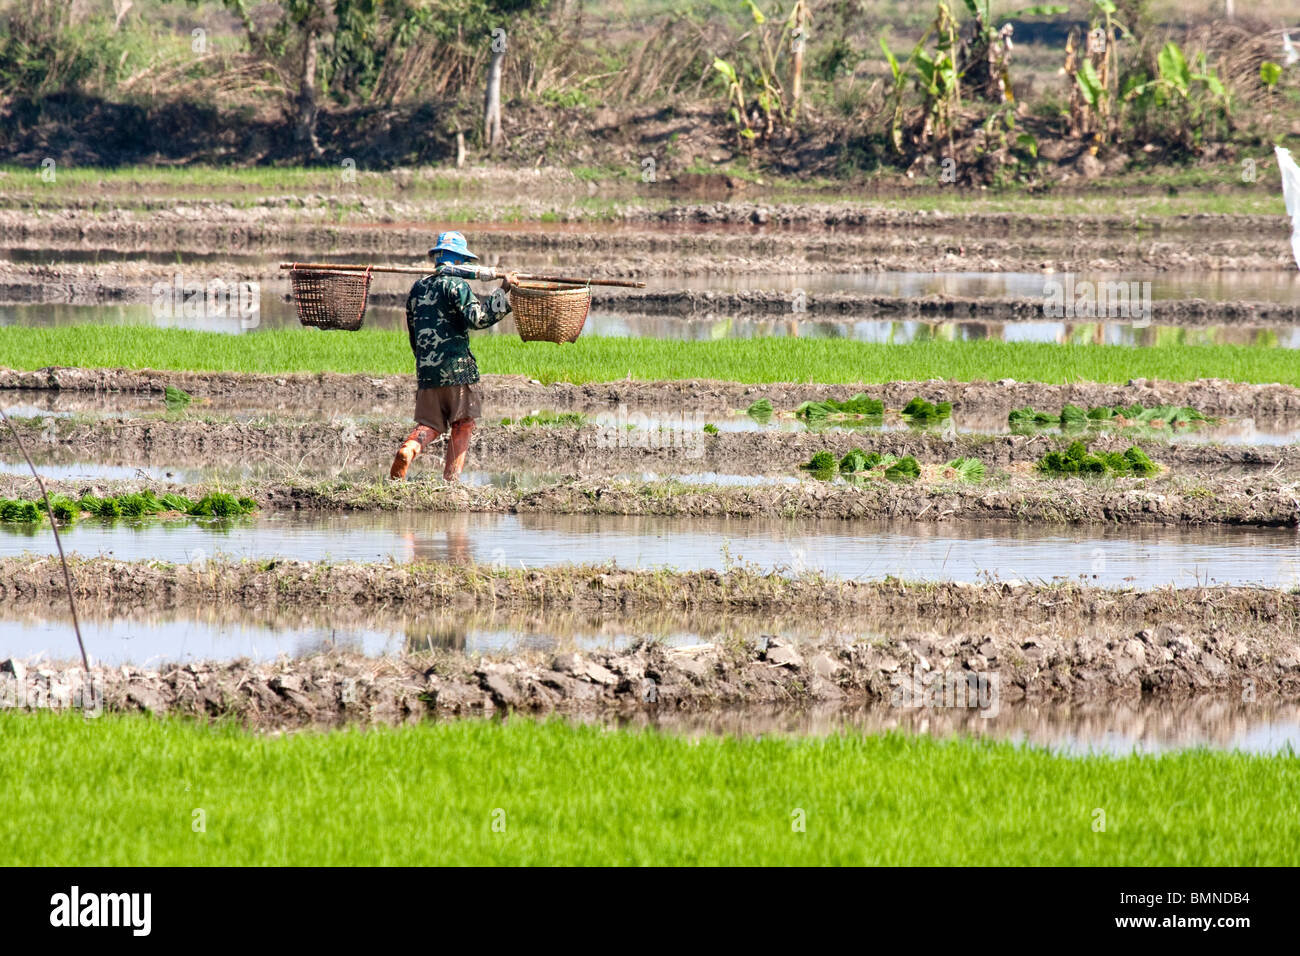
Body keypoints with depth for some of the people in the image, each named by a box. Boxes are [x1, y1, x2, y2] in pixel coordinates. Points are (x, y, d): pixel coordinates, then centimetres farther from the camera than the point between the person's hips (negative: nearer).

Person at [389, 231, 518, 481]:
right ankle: (451, 477, -1)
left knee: (428, 424, 8)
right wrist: (503, 291, -18)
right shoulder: (456, 285, -6)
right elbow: (477, 319, -21)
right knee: (462, 424, 6)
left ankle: (408, 450, -22)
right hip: (456, 367, -5)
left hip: (426, 369, 5)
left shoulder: (418, 288, 15)